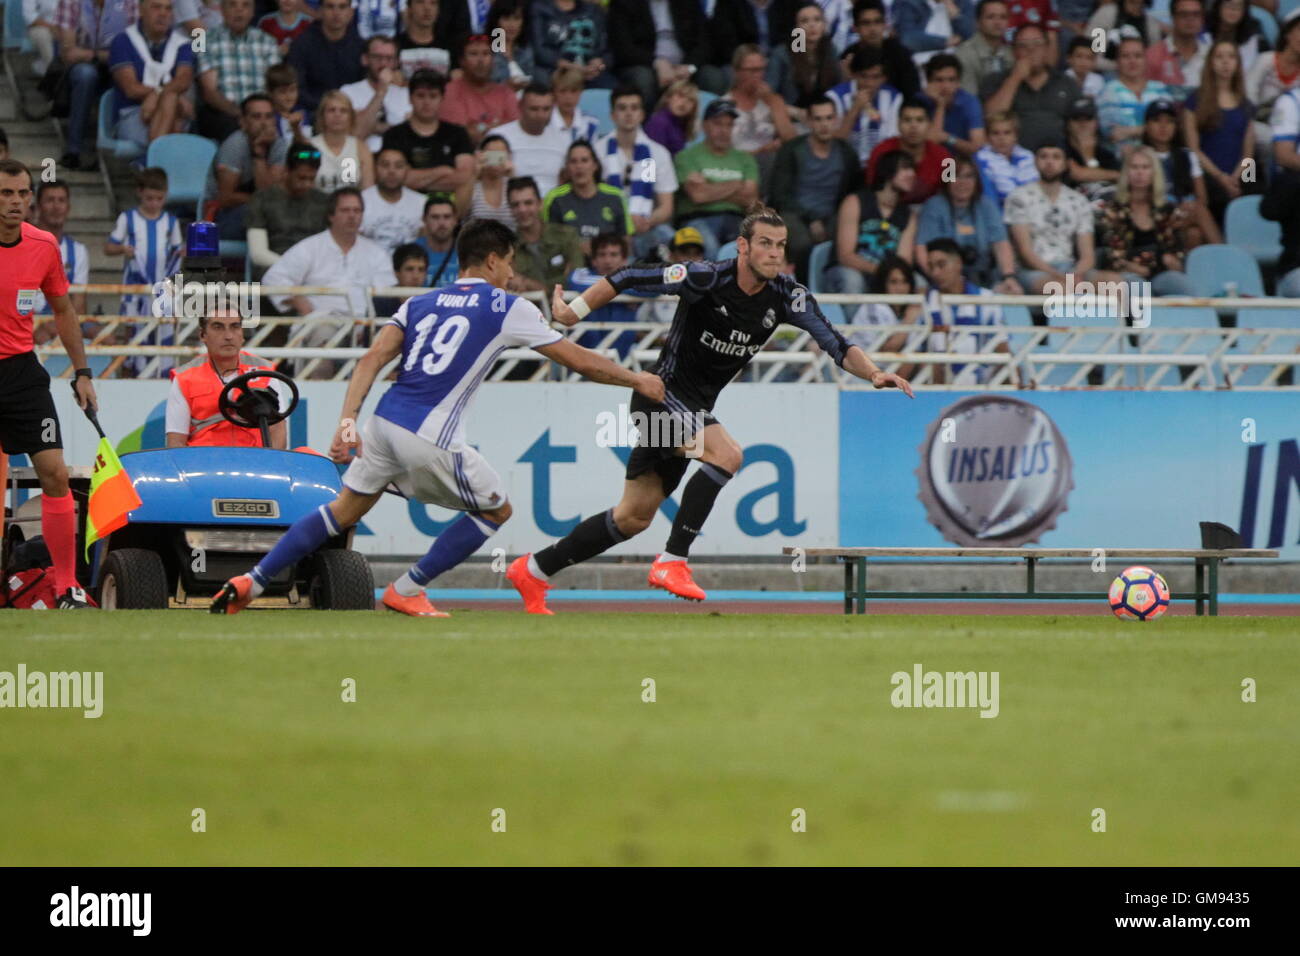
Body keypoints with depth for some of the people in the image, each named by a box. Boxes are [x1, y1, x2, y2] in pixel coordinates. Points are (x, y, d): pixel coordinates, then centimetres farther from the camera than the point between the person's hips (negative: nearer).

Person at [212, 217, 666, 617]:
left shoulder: (420, 304, 17)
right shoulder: (508, 309, 4)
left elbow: (373, 359, 4)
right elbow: (580, 361, 8)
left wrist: (346, 422, -1)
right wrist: (636, 380, 22)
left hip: (385, 421, 6)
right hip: (431, 437, -6)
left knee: (345, 510, 19)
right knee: (497, 510, 15)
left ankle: (250, 583, 12)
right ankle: (407, 590, 14)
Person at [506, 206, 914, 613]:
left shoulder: (788, 297, -6)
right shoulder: (706, 278, -21)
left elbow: (836, 344, -8)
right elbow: (628, 278, -15)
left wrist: (873, 373, -26)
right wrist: (572, 312, -13)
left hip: (695, 409, 7)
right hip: (662, 393, -7)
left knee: (634, 517, 11)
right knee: (727, 454, -29)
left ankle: (533, 570, 24)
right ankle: (672, 562, -24)